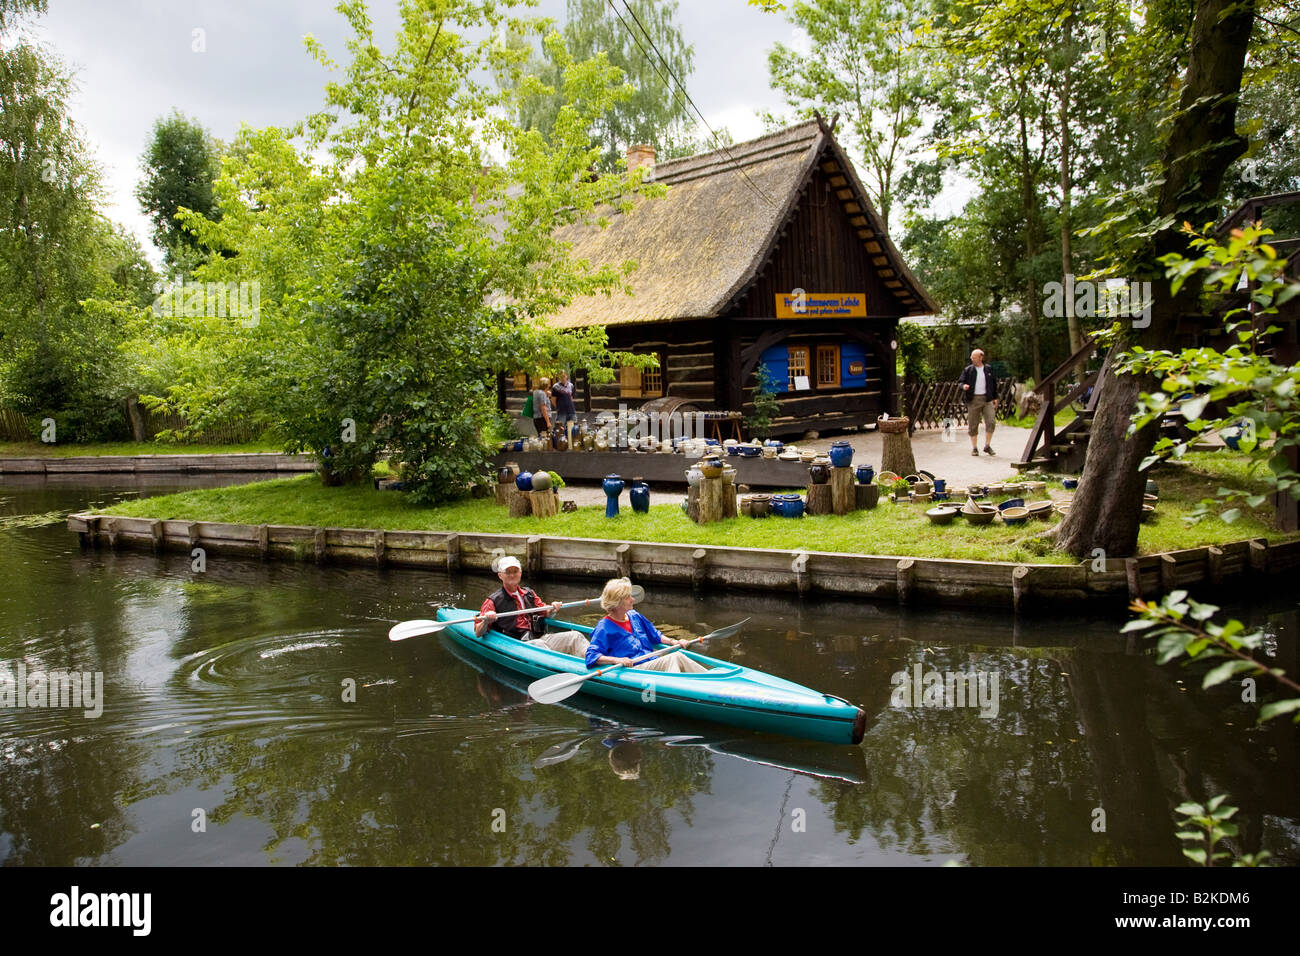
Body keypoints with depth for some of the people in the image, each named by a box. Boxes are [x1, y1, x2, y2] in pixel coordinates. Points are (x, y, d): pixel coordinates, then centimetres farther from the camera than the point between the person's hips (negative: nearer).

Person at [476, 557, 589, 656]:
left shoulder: (529, 593, 22)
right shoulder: (494, 600, 5)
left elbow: (546, 614, 30)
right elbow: (478, 633, 0)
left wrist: (552, 609, 7)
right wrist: (486, 621, -22)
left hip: (540, 638, 6)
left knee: (574, 636, -14)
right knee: (538, 644, -38)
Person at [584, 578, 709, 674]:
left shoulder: (635, 616, 17)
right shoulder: (604, 627, -5)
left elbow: (654, 635, 30)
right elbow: (591, 656, -13)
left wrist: (672, 642, 12)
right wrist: (617, 660, -27)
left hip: (653, 663, 7)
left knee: (678, 656, -21)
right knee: (672, 658, -27)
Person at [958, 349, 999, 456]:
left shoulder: (989, 369, 10)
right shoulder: (967, 370, 4)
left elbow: (994, 383, 18)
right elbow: (960, 381, 1)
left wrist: (995, 397, 15)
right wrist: (963, 386, -22)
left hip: (987, 399, 1)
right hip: (973, 400, -1)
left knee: (991, 422, -10)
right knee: (973, 425, 0)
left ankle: (987, 446, 2)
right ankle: (974, 448, 10)